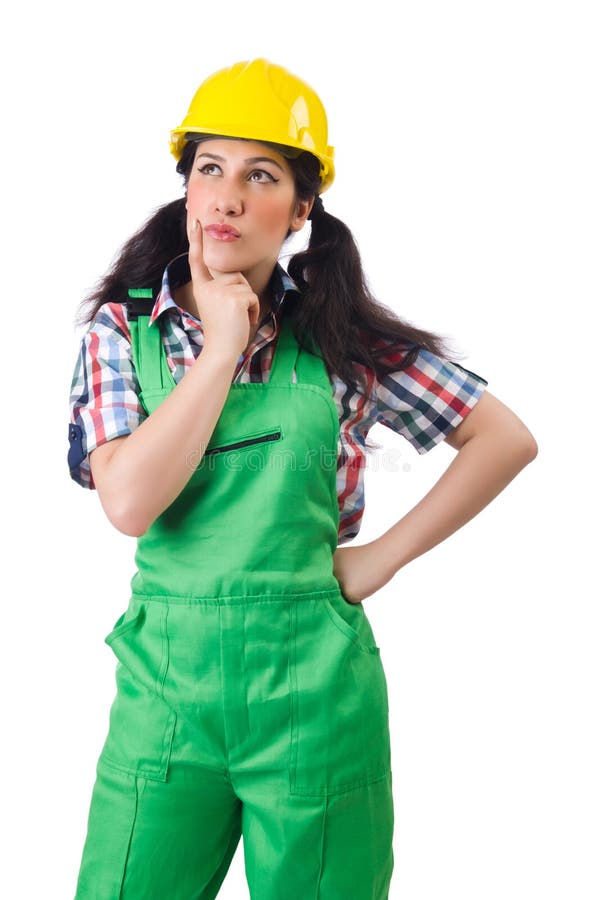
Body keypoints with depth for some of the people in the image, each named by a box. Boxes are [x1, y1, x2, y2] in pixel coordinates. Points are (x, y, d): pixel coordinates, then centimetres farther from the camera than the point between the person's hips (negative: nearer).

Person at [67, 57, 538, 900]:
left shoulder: (342, 335, -2)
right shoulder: (121, 328, -1)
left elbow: (506, 438, 1)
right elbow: (130, 502, -15)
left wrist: (384, 555, -5)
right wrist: (221, 348, -13)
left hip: (313, 682, 0)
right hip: (167, 676, 1)